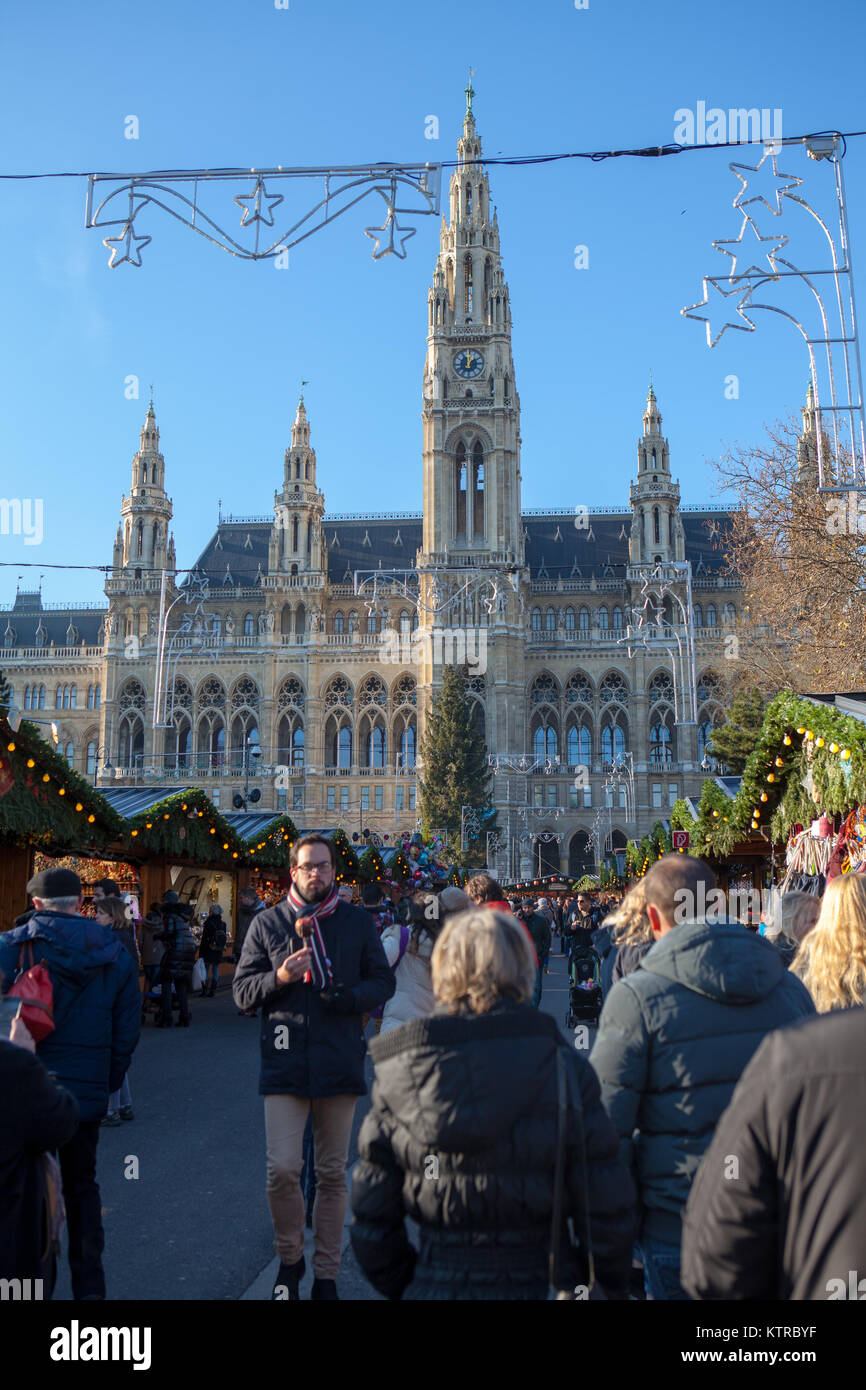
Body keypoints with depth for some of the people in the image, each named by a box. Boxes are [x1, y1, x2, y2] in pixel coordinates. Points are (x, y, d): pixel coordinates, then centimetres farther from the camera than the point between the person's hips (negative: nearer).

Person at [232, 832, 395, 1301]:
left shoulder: (358, 922, 5)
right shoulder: (267, 923, 4)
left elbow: (382, 981, 8)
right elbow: (242, 990, 4)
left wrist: (350, 997, -12)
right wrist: (280, 976, -16)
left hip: (339, 1062, 1)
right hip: (285, 1063, -1)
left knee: (332, 1174, 10)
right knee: (282, 1169, -7)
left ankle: (326, 1273, 26)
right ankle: (289, 1258, 20)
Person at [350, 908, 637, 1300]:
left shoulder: (398, 1075, -4)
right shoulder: (562, 1067, -9)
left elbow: (372, 1220, 0)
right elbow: (606, 1205, -7)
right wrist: (613, 1287, 10)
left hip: (438, 1285, 1)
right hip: (542, 1282, -1)